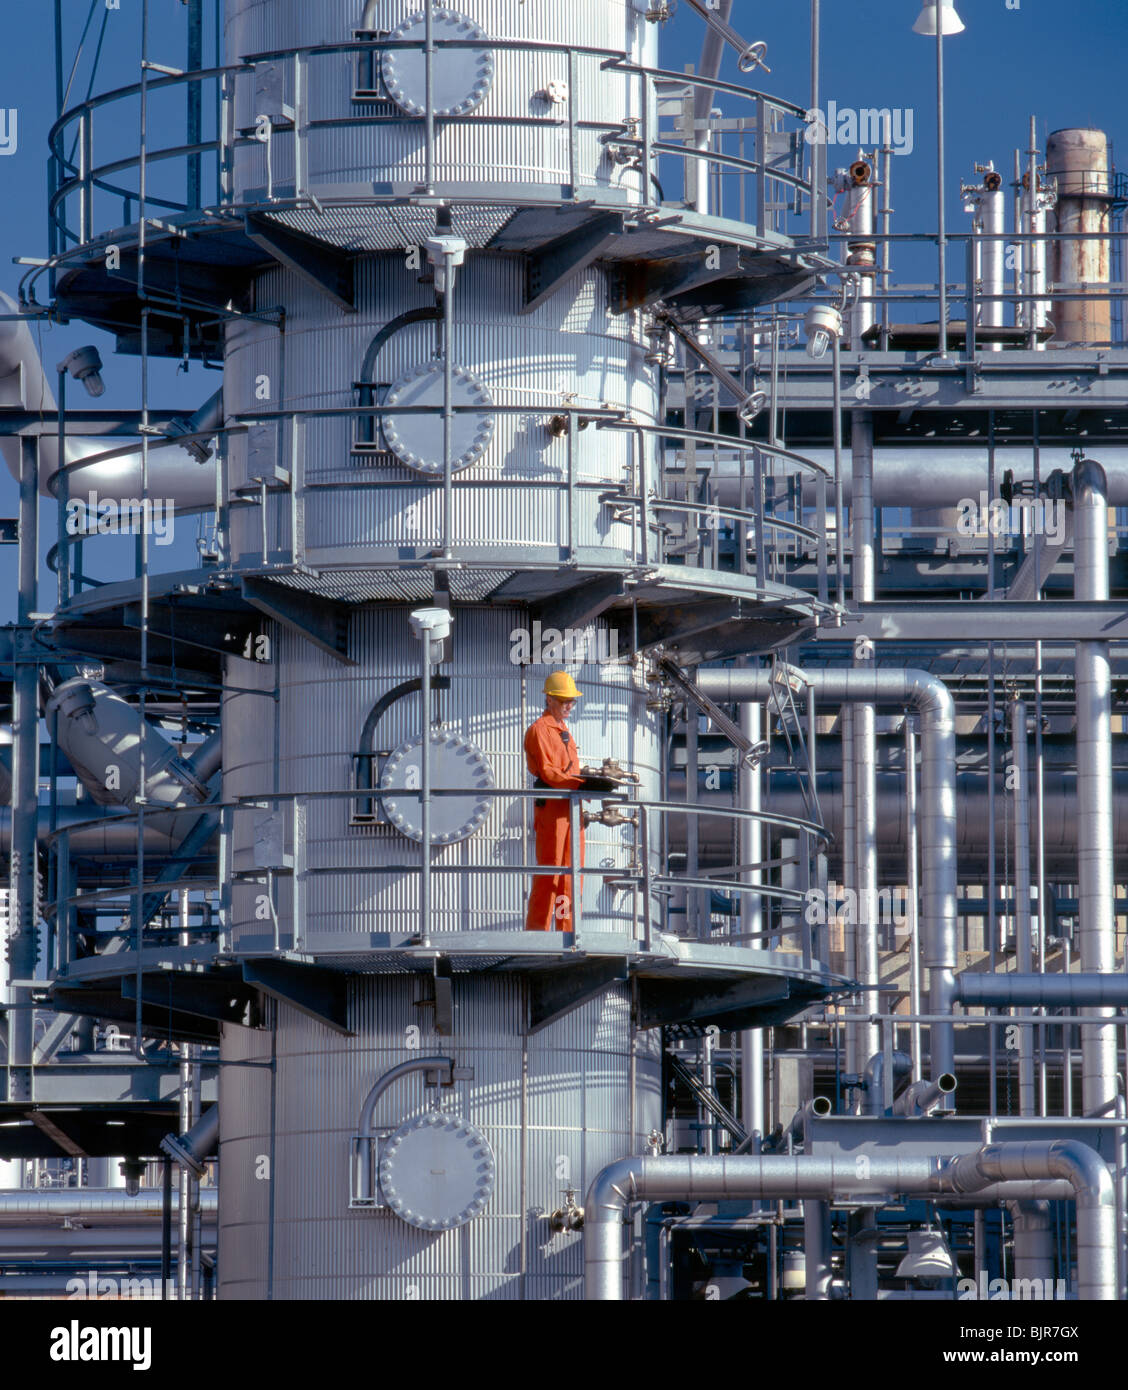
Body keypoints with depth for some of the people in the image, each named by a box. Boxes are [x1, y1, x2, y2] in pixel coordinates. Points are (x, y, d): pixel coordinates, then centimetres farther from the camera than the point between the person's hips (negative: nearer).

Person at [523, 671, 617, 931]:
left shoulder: (563, 731, 23)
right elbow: (547, 772, -18)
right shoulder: (539, 730, -7)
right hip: (550, 808, -9)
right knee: (549, 873, -9)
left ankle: (567, 932, 10)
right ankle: (537, 930, -7)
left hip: (571, 809, 9)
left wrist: (592, 784, 11)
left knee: (572, 871, 7)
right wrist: (584, 785, -28)